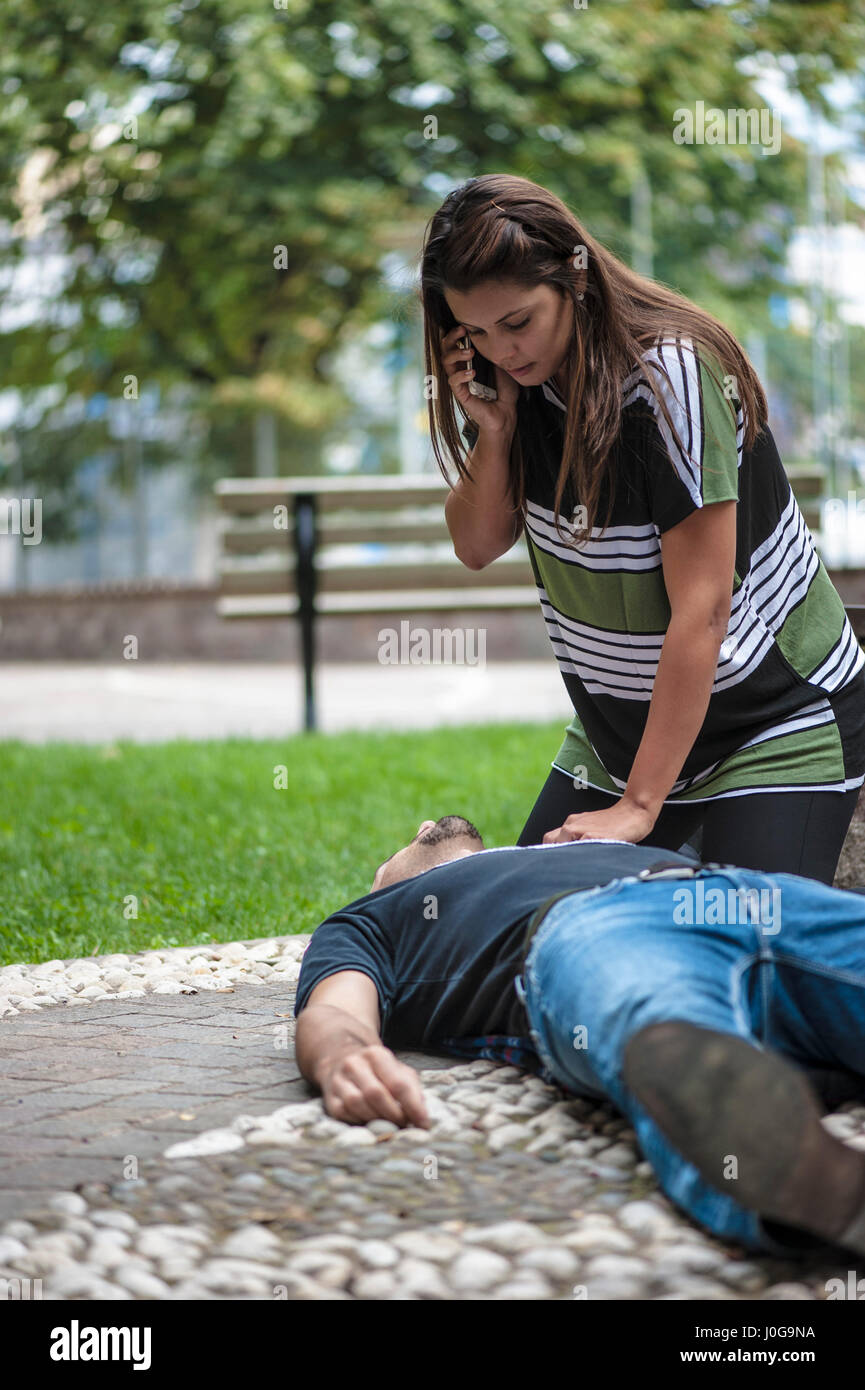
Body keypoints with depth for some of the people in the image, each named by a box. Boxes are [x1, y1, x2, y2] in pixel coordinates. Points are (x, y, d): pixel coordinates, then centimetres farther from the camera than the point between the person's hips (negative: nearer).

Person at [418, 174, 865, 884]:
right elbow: (478, 546, 3)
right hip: (617, 725, 7)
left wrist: (639, 805, -25)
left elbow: (700, 610, -26)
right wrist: (493, 431, -17)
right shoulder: (516, 378, -4)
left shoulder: (671, 375, -25)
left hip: (777, 724, -6)